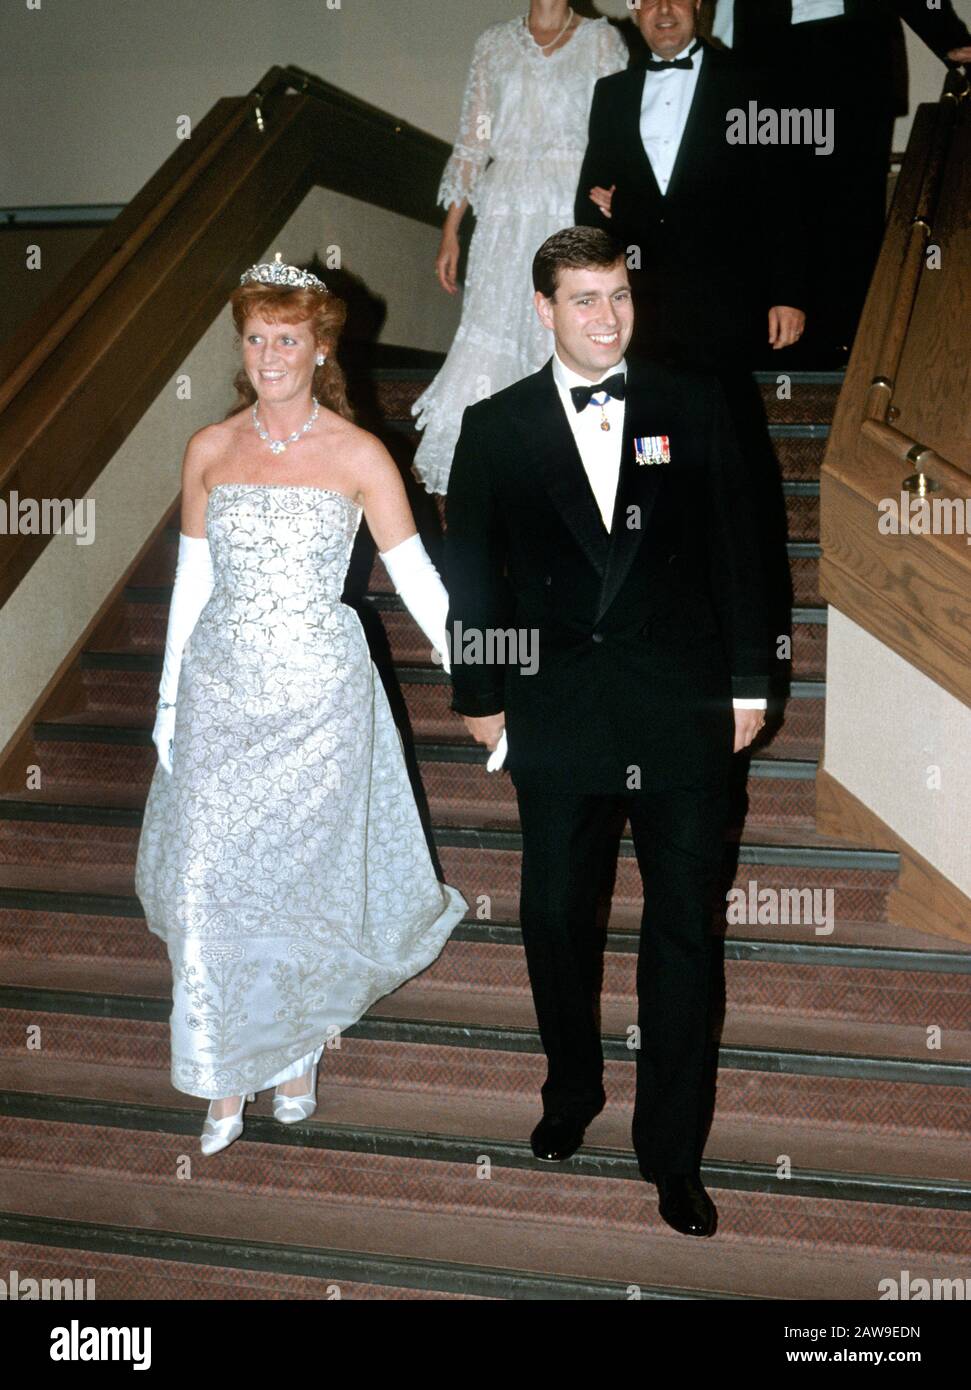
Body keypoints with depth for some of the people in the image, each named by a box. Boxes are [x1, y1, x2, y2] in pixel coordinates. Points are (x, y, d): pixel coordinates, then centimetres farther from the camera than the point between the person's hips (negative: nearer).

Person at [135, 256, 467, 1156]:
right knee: (209, 885, 1)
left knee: (304, 877, 9)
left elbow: (416, 579, -4)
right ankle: (228, 1079, 18)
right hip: (220, 692, 2)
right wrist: (169, 696, 9)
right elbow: (193, 578, 8)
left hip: (320, 695, -2)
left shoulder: (358, 456, -6)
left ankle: (299, 1046, 35)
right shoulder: (209, 451, 3)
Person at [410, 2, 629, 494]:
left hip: (576, 212, -1)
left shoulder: (603, 41, 5)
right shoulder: (493, 44, 11)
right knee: (492, 333, -2)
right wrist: (450, 231, 8)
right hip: (506, 213, 2)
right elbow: (472, 140, 12)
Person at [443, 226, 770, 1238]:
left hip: (684, 712, 0)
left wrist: (747, 684, 2)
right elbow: (471, 573, 7)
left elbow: (737, 548, 4)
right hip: (556, 716, 1)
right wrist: (479, 694, 5)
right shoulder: (496, 427, 4)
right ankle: (572, 1093, 36)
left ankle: (672, 1150, 18)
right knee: (555, 919, 12)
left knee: (683, 930, 5)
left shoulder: (693, 406, 3)